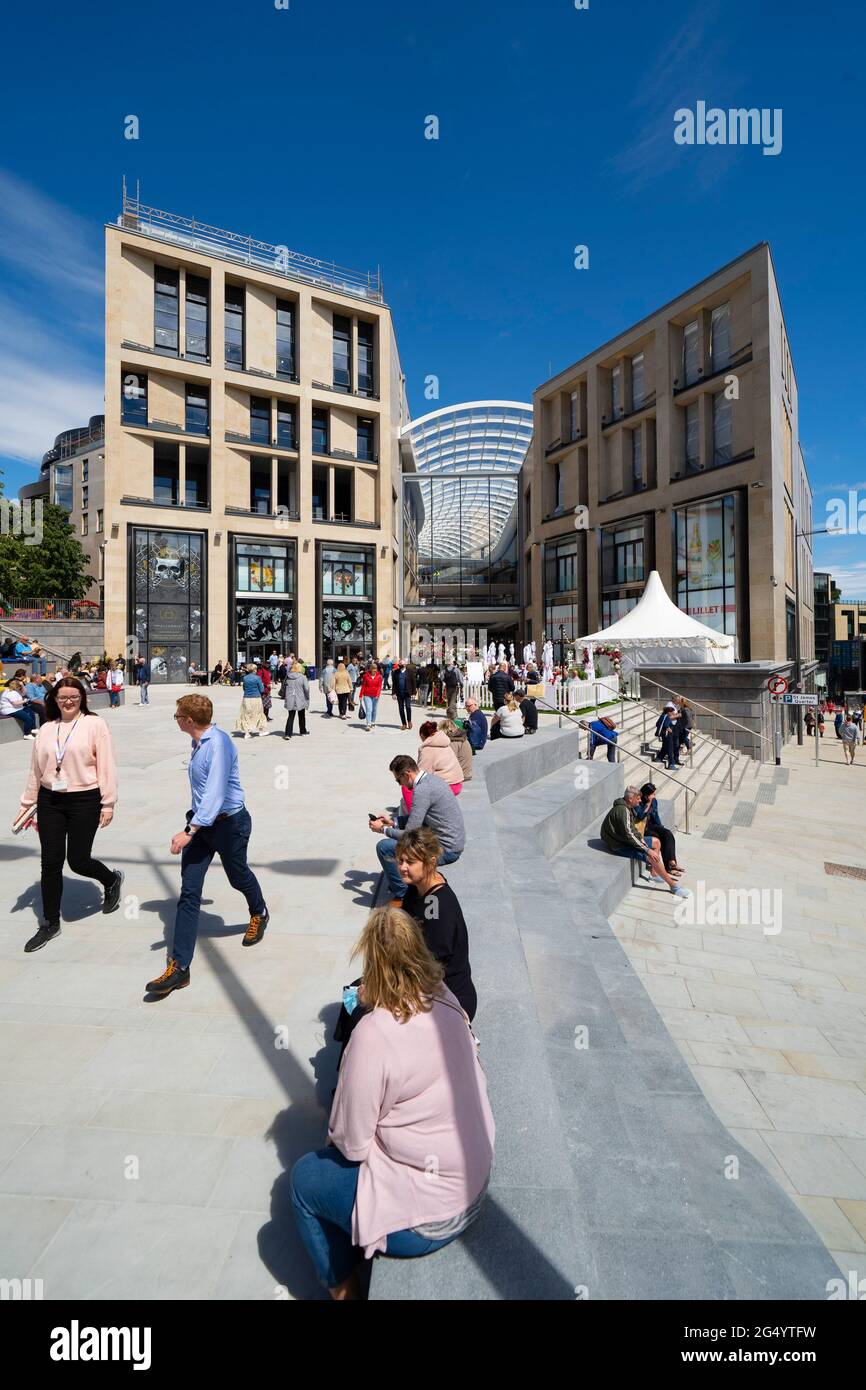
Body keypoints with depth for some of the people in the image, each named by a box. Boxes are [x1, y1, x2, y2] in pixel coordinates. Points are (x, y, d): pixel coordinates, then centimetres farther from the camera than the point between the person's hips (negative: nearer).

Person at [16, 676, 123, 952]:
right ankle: (50, 923, 24)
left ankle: (112, 879, 33)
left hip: (84, 800, -4)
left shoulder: (94, 724, -6)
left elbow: (106, 766, -8)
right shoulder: (46, 729, 8)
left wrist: (108, 804, -9)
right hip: (50, 801, 5)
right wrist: (27, 804, 13)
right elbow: (36, 769, 12)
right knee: (50, 863, 8)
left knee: (78, 861, 0)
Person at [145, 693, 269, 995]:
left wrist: (190, 831, -34)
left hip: (228, 823, -7)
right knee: (189, 891, 0)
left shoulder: (218, 743, -24)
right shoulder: (199, 742, 4)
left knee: (238, 876, 18)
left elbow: (215, 793, -30)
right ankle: (179, 967, 4)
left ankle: (259, 914, 51)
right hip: (201, 822, 7)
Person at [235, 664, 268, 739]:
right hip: (256, 698, -3)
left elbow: (243, 688, 12)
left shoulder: (245, 678, 1)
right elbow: (262, 690, -6)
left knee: (246, 716, 9)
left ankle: (247, 733, 7)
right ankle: (260, 731, 21)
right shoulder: (257, 678, -10)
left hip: (246, 698, 3)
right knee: (257, 715, 12)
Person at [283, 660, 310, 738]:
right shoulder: (302, 677, -11)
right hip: (300, 700, -2)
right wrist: (307, 699, 0)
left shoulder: (288, 677, -1)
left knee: (290, 717, 5)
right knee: (301, 716, 17)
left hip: (290, 700, 2)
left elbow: (284, 687, 5)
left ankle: (288, 734, -5)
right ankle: (303, 731, 31)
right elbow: (306, 689, -12)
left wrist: (284, 697, 15)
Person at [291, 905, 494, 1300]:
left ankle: (343, 1289, 31)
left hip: (424, 1217, -6)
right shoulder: (447, 1002, -11)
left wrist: (334, 1137, 3)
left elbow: (350, 1143, -19)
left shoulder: (375, 1034, -29)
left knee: (305, 1177, 15)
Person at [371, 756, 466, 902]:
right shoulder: (431, 778, 6)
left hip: (446, 850, -10)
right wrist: (393, 822, 12)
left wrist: (383, 829, -5)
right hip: (454, 842, 10)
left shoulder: (422, 790, -23)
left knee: (383, 847, -10)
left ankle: (401, 896, 4)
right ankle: (403, 880, 33)